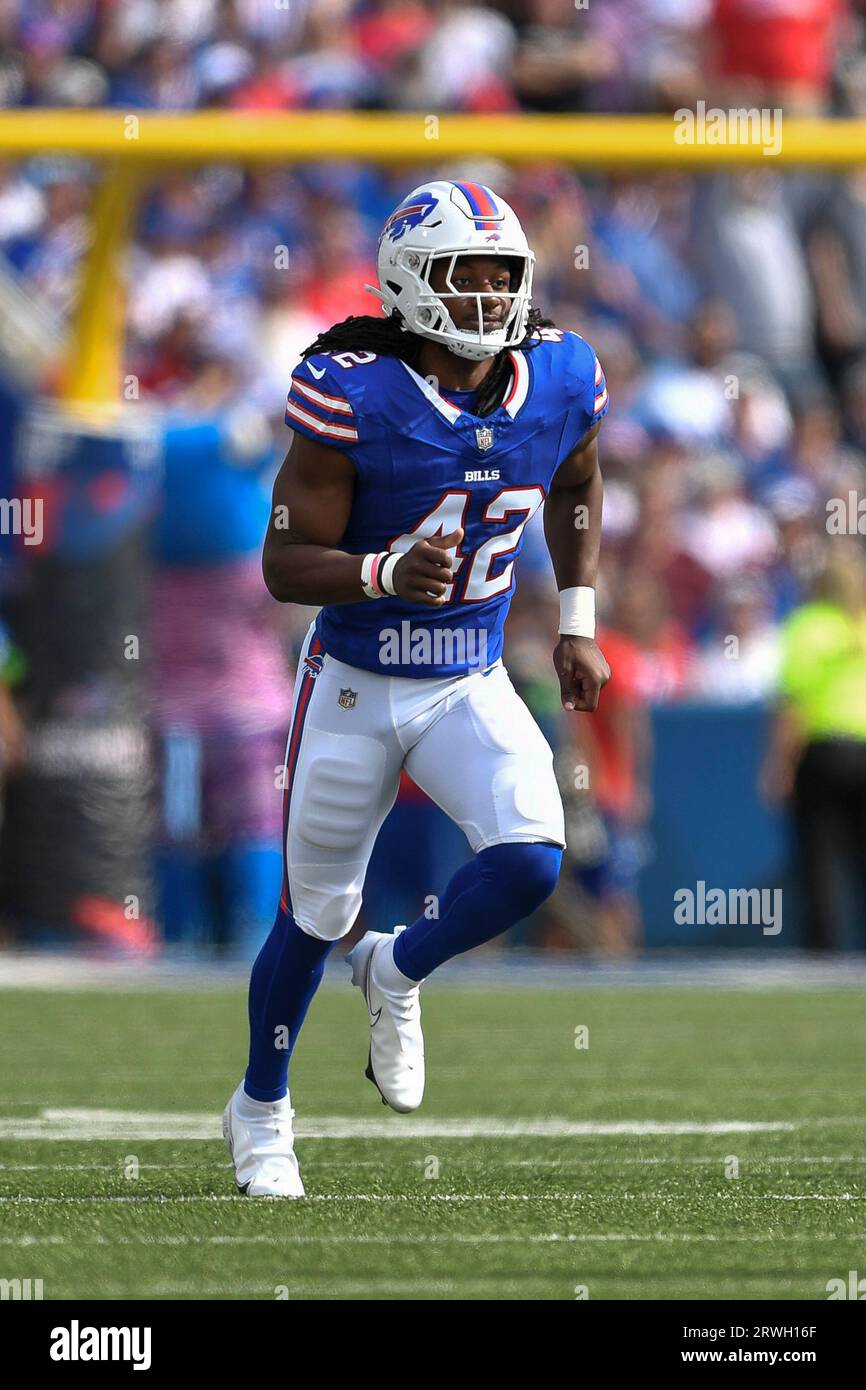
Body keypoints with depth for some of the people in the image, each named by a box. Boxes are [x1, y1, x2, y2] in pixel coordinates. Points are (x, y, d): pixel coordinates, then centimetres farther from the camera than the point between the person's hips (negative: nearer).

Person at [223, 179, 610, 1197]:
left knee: (530, 862, -21)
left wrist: (576, 625, 10)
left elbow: (576, 490, 16)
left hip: (470, 689, 3)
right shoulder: (354, 395, -21)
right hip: (353, 688, -3)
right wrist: (387, 575, -37)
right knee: (315, 915, 10)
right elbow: (285, 564, -19)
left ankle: (396, 974, 11)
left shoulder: (560, 381, -8)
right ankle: (261, 1111, 36)